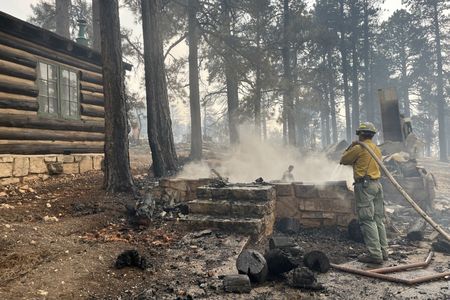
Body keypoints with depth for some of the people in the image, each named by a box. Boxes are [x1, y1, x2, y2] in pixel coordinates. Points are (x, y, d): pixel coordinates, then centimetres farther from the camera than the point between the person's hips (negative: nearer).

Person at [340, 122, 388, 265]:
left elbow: (343, 160, 1)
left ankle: (375, 254, -6)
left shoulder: (358, 148, -10)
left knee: (367, 221, -6)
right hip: (377, 184, 8)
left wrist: (350, 148, 14)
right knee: (378, 220, 12)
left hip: (364, 185, -8)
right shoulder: (377, 149, 15)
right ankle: (383, 251, 18)